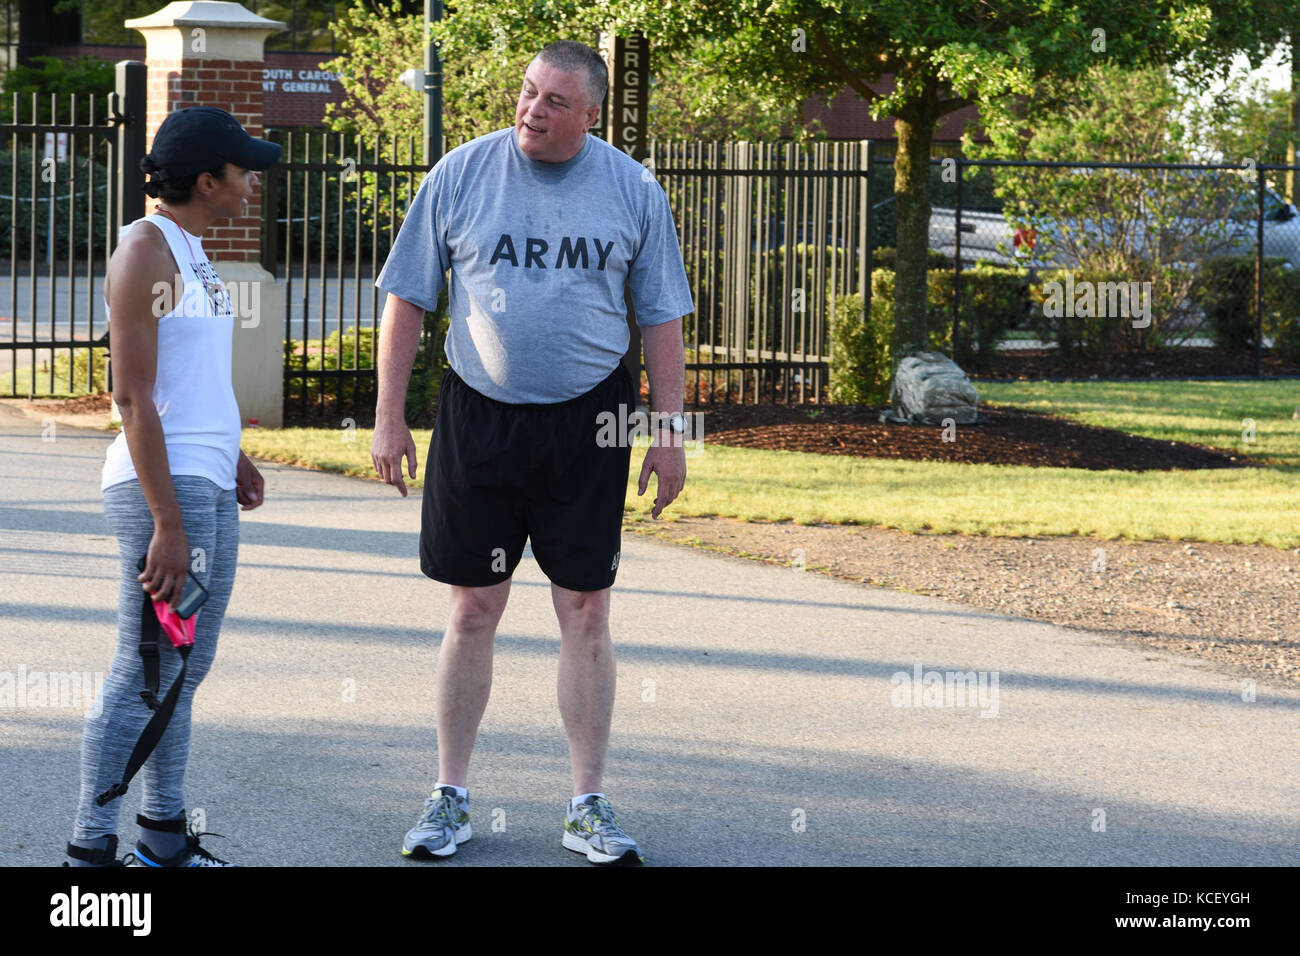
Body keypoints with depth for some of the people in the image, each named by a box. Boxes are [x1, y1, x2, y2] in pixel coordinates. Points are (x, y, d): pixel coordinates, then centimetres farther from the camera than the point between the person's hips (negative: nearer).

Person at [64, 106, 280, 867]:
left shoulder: (191, 249, 16)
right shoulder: (146, 250, -12)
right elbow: (132, 396, -18)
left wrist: (230, 456, 20)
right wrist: (168, 524, -21)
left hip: (209, 487, 10)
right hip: (165, 485, -10)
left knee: (184, 669, 15)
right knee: (144, 676, -7)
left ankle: (165, 835, 24)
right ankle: (91, 848, -2)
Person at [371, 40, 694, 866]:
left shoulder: (632, 191, 0)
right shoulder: (461, 176, -1)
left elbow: (662, 317, 6)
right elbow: (408, 299, 3)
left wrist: (670, 428, 1)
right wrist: (389, 417, -2)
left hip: (588, 423, 0)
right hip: (479, 417, 0)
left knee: (587, 613, 3)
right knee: (473, 611, 5)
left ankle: (590, 806, 13)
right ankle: (450, 798, 16)